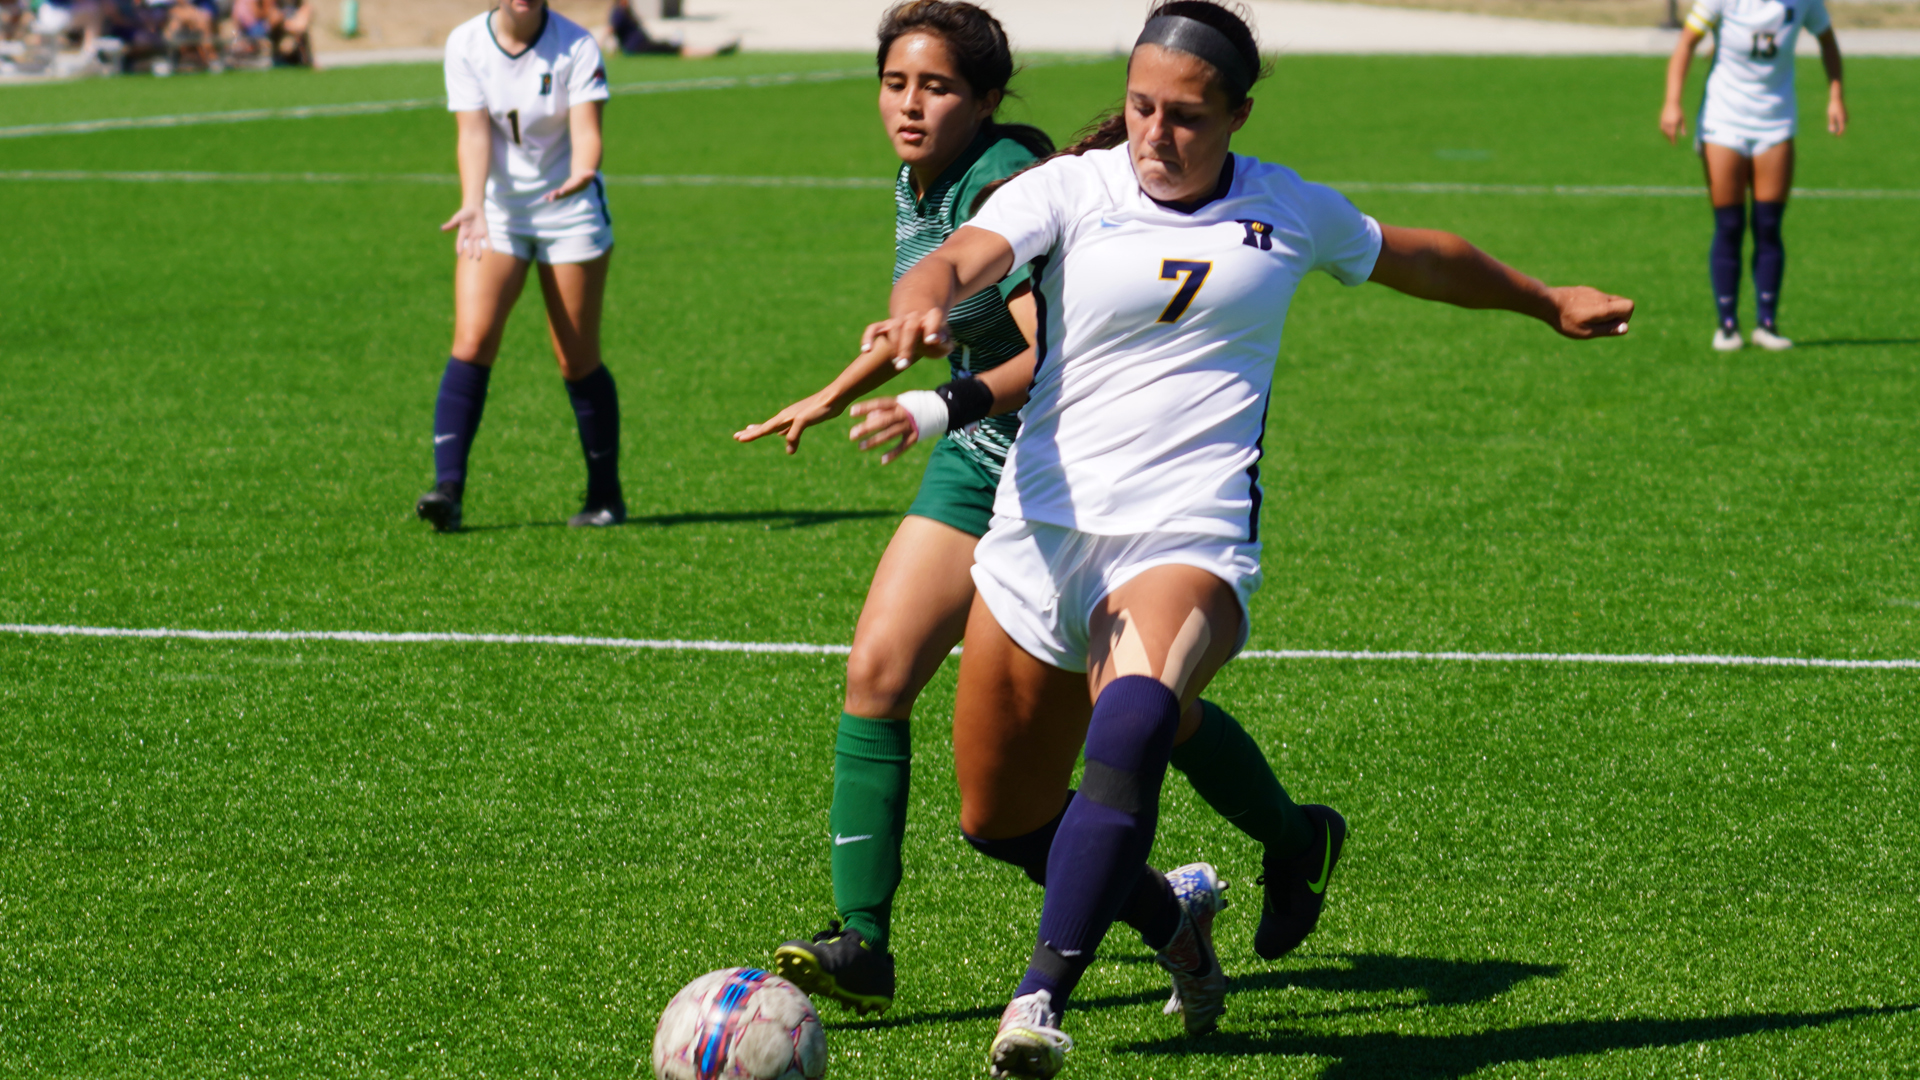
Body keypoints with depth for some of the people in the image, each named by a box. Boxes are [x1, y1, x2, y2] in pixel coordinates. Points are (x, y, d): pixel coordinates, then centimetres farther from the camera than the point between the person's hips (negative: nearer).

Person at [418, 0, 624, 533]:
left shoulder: (576, 46, -12)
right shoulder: (465, 44, -7)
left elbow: (586, 130, -20)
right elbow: (474, 132, -14)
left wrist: (580, 175, -42)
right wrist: (472, 205, -29)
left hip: (570, 210, -1)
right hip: (497, 211, 1)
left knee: (577, 362, 1)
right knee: (472, 343, -15)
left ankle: (605, 497, 17)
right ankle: (448, 488, -19)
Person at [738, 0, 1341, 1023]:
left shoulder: (1008, 187, -24)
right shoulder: (916, 187, 1)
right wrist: (832, 396, 30)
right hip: (983, 454, 7)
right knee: (878, 670, -10)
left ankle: (1294, 840, 37)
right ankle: (862, 945, -10)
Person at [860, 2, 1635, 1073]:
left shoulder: (1292, 210, 9)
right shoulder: (1069, 190, 1)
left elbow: (1420, 258, 29)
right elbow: (960, 260, -18)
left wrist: (1548, 301, 42)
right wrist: (921, 305, -42)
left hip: (1190, 537, -2)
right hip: (1043, 531, 2)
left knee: (1134, 721, -34)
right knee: (1000, 819, 11)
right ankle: (1171, 908, 41)